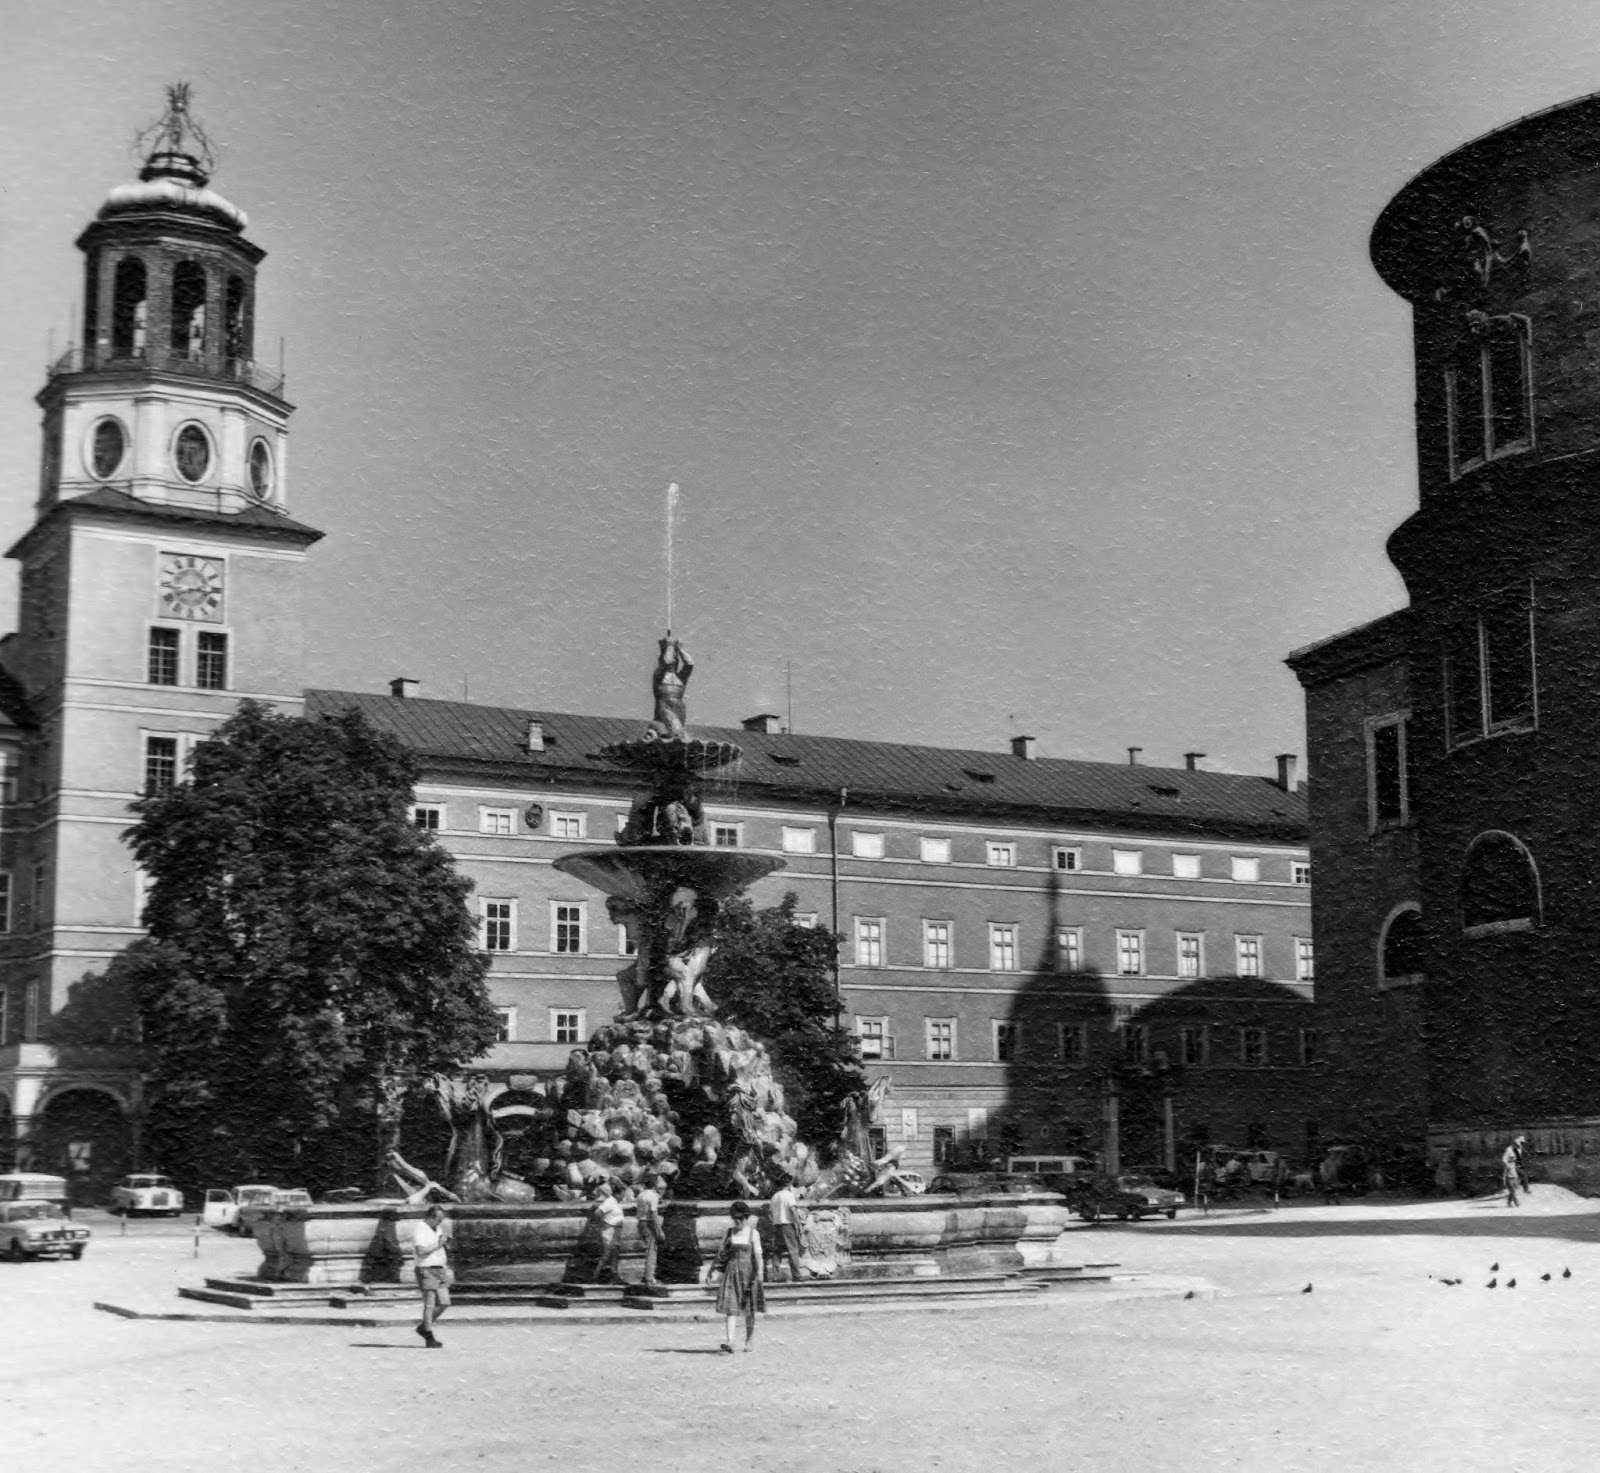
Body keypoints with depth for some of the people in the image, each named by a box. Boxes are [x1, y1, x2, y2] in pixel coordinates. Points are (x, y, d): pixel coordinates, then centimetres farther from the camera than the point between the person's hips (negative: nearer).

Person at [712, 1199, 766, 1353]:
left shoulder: (753, 1234, 1)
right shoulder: (728, 1233, 6)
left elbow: (758, 1254, -4)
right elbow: (720, 1253, 12)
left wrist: (759, 1273, -11)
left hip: (748, 1272, -1)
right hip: (732, 1271, 1)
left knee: (749, 1309, 7)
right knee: (731, 1306, -11)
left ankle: (748, 1340, 22)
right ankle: (729, 1341, -18)